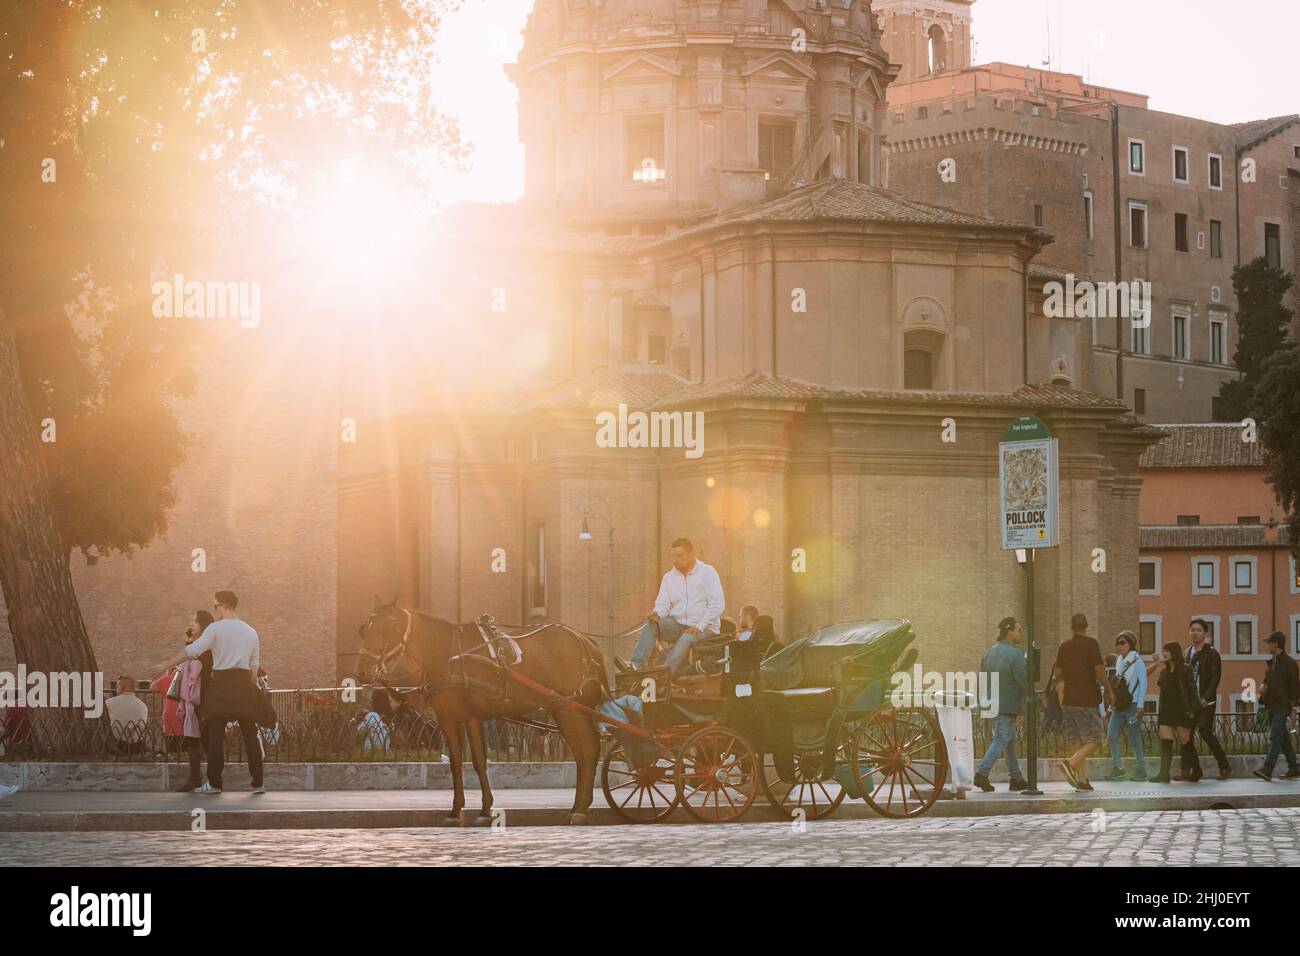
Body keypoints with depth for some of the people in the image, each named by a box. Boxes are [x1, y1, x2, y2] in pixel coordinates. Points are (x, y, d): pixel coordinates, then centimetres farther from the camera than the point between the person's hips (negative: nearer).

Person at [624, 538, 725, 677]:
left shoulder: (707, 573, -2)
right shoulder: (669, 577, 12)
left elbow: (717, 605, -10)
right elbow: (663, 604, 5)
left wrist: (699, 627, -19)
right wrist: (656, 614, -20)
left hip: (703, 628, -4)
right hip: (677, 626, 4)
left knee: (686, 639, -37)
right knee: (650, 623, -22)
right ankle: (638, 665, -39)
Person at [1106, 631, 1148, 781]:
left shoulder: (1137, 661, -5)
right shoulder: (1119, 661, 16)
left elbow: (1143, 683, -8)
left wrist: (1140, 705, -13)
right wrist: (1112, 702, 15)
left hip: (1132, 706, -7)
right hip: (1118, 706, 7)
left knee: (1134, 739, -4)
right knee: (1112, 736, -2)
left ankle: (1140, 770, 5)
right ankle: (1117, 769, 4)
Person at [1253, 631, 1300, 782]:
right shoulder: (1271, 662, 15)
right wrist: (1263, 686, 5)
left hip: (1282, 706, -9)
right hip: (1272, 706, 9)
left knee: (1274, 737, -15)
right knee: (1283, 739, 12)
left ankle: (1267, 769, -23)